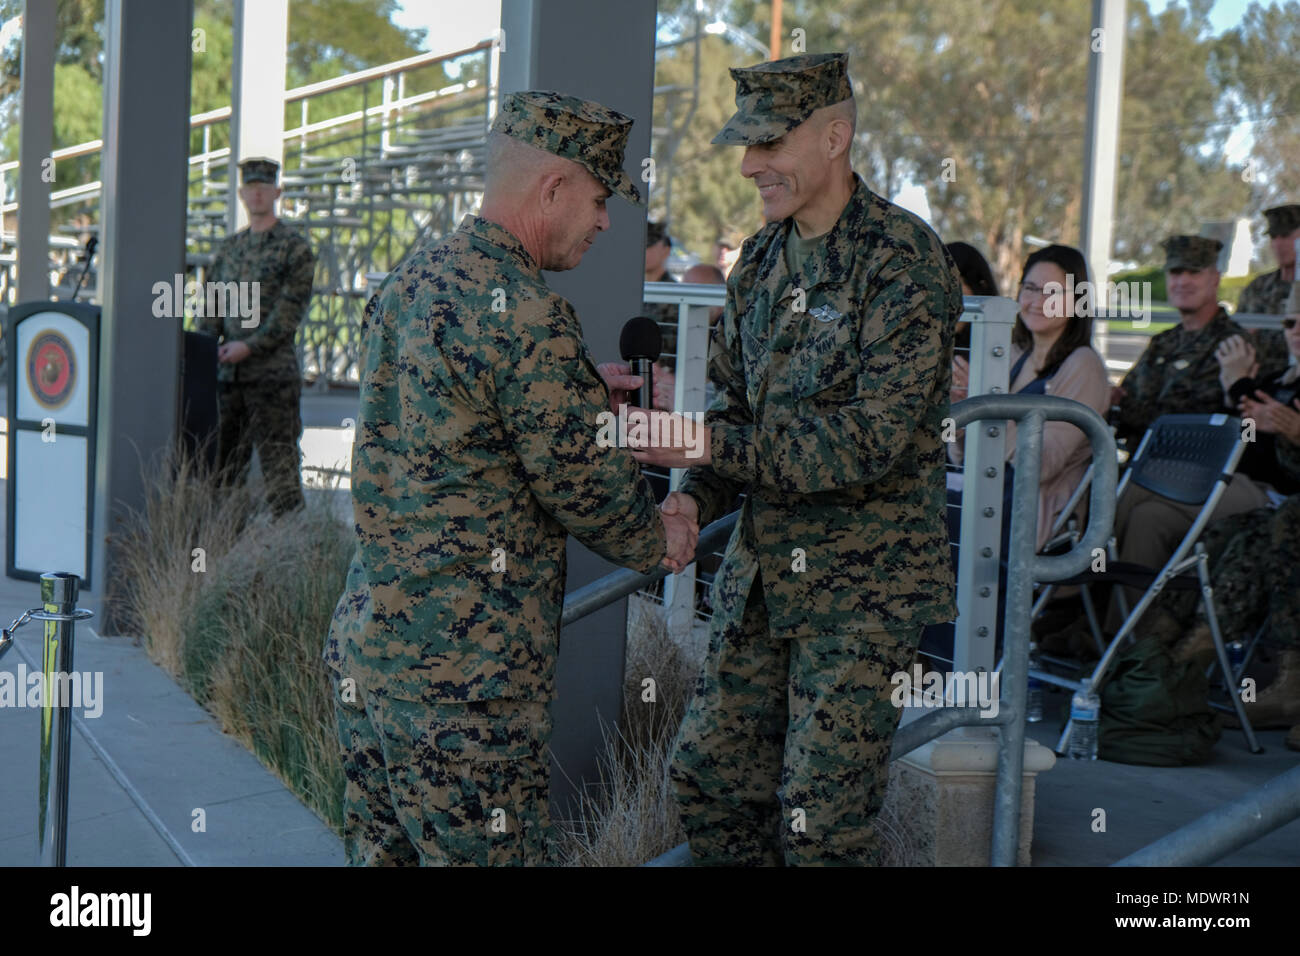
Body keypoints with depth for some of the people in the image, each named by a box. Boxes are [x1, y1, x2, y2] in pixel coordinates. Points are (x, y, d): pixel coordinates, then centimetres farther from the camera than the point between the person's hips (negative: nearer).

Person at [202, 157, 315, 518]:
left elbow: (291, 309, -10)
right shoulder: (229, 246, 16)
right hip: (228, 370, 6)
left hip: (273, 369, -6)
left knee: (277, 456, -7)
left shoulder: (295, 247, -2)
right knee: (223, 460, 10)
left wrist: (249, 346, -16)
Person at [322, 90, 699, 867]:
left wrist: (587, 401, 19)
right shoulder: (528, 318, -18)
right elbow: (584, 483, -13)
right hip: (462, 680, -9)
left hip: (366, 637, 9)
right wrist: (659, 540, 7)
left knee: (383, 849, 17)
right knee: (493, 853, 0)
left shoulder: (407, 282, 11)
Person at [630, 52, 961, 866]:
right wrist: (696, 499, -4)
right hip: (765, 568, 8)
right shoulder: (761, 261, 9)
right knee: (710, 773, 11)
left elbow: (874, 437, -23)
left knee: (821, 818, -4)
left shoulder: (904, 262, -15)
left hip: (866, 579, -7)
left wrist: (717, 446, -25)